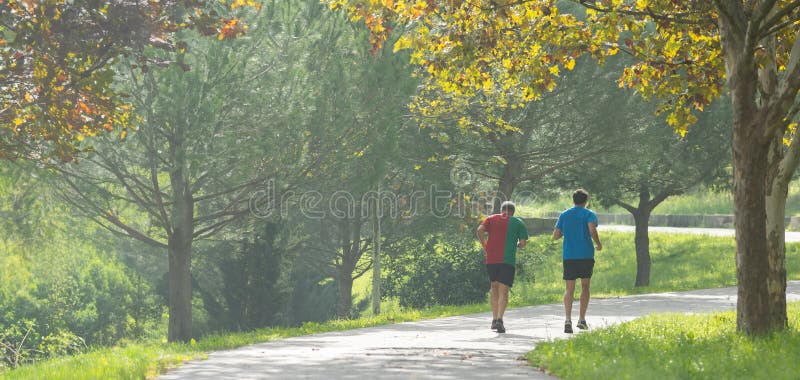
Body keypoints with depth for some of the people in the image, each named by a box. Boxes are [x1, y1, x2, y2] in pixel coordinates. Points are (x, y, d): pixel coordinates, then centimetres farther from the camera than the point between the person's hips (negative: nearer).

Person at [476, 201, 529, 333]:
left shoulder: (491, 219, 13)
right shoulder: (518, 223, 9)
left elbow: (480, 230, -5)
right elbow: (523, 243, 2)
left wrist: (484, 245, 7)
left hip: (491, 259, 2)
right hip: (508, 261, -2)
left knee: (494, 287, 18)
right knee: (503, 291, -3)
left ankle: (494, 319, 15)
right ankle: (499, 319, -21)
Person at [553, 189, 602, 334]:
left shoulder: (564, 215, 10)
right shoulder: (589, 214, 0)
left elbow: (555, 235, 7)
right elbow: (592, 230, -17)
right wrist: (598, 244, -2)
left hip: (569, 255, 2)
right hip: (586, 255, -2)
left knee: (569, 289, 1)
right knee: (585, 286, 12)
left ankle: (568, 319, -17)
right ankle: (582, 319, 7)